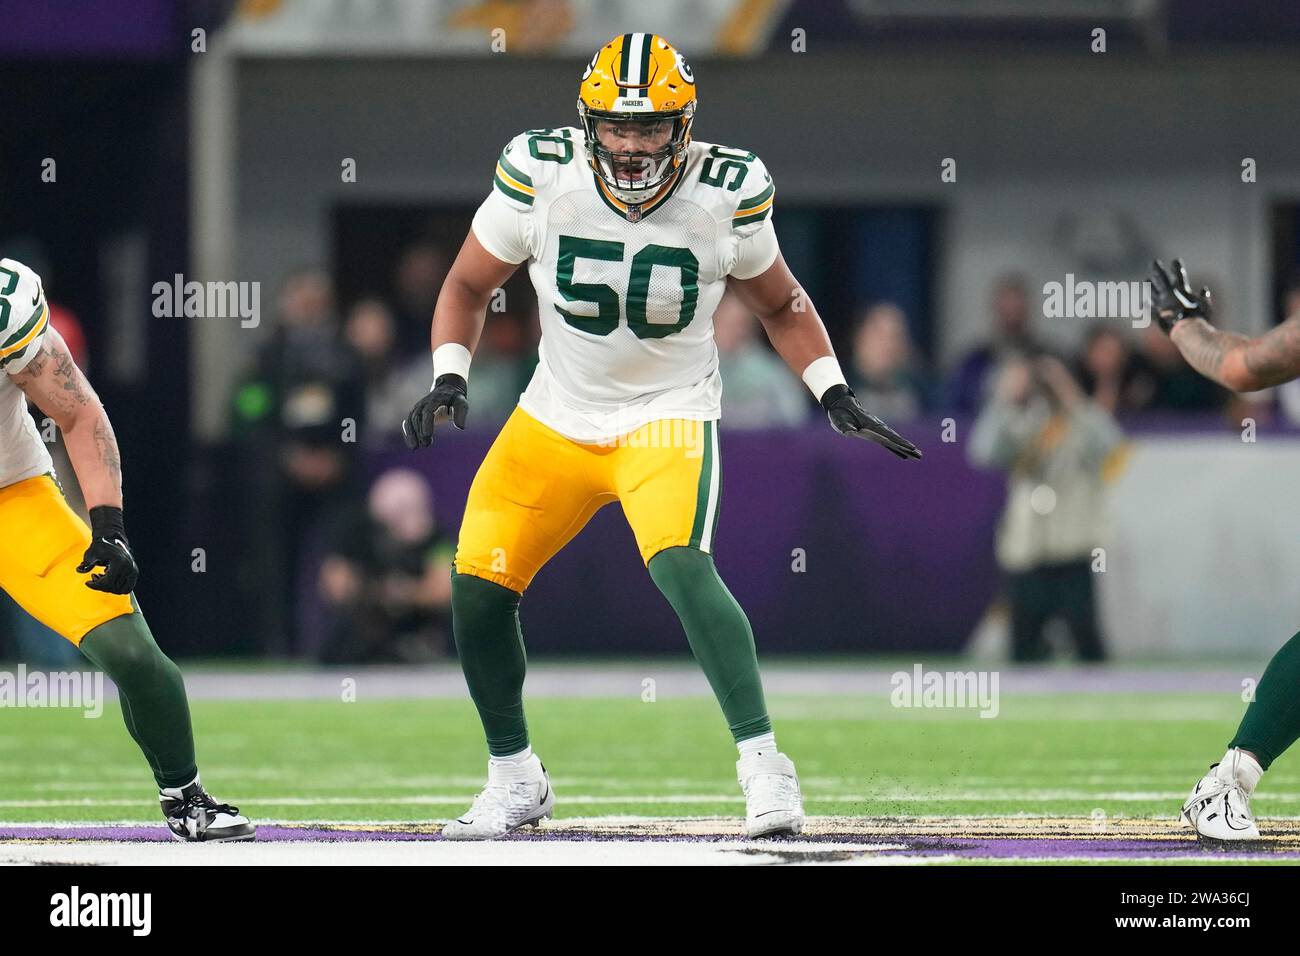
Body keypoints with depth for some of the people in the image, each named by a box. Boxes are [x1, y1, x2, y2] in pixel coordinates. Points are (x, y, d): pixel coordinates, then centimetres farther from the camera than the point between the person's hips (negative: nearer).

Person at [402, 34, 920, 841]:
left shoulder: (727, 193, -14)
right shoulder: (539, 175, -14)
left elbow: (778, 303, 5)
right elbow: (469, 286, 2)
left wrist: (836, 394, -5)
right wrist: (449, 379, -12)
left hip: (670, 415, -3)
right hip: (556, 419, 3)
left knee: (680, 565, -29)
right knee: (479, 588, -3)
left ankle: (764, 764, -26)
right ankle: (516, 781, 20)